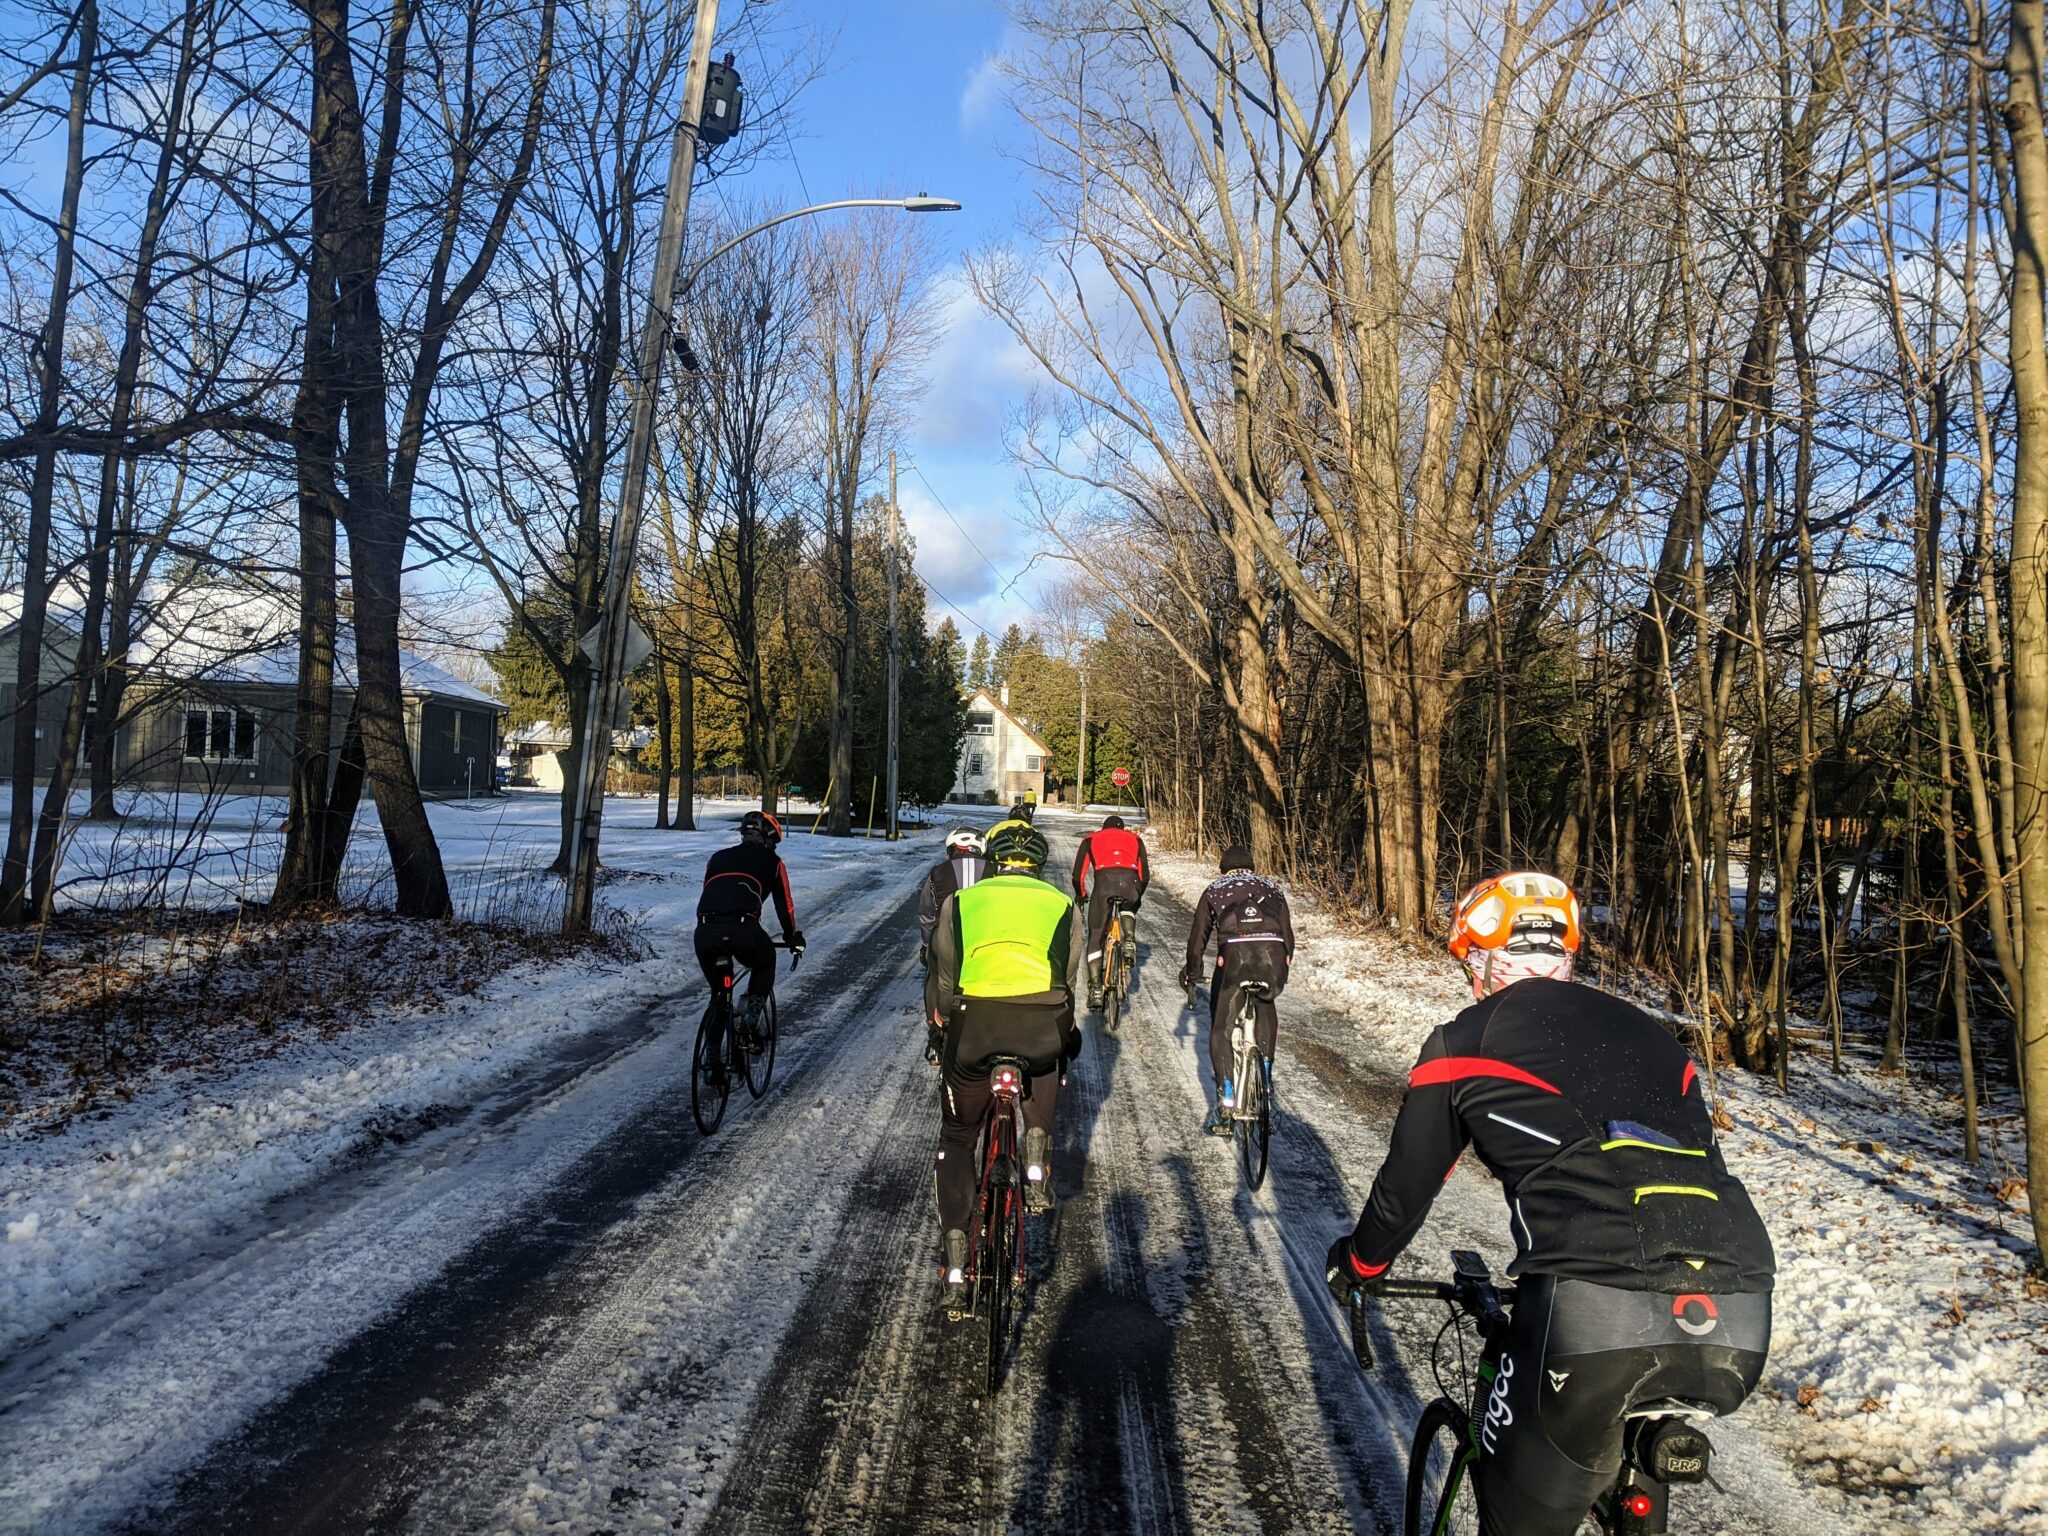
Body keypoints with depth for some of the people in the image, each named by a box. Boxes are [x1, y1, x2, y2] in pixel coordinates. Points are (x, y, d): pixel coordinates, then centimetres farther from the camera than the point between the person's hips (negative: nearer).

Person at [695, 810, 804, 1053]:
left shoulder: (718, 857, 31)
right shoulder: (772, 861, 22)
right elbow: (784, 904, 25)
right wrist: (792, 937, 39)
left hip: (705, 930, 3)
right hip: (742, 929, -3)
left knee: (718, 989, 26)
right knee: (765, 964, 29)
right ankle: (750, 1021, 12)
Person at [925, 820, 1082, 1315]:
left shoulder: (963, 900, 22)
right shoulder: (1060, 903, 22)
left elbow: (941, 974, 25)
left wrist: (937, 1029, 40)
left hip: (974, 1022, 0)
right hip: (1042, 1023, 1)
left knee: (956, 1139, 20)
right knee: (1045, 1065, 39)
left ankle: (956, 1267, 14)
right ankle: (1037, 1168, 22)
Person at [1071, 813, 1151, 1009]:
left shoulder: (1091, 839, 29)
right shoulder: (1134, 838, 33)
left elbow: (1078, 874, 23)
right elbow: (1145, 874, 28)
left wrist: (1080, 896, 39)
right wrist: (1137, 895, 44)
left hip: (1104, 881, -1)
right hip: (1129, 882, 1)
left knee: (1096, 936, 9)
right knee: (1128, 909, 37)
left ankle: (1095, 989, 1)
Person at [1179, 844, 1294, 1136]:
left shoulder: (1215, 889, 25)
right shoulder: (1272, 887, 29)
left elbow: (1198, 936, 26)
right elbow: (1288, 933, 30)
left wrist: (1192, 972, 38)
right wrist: (1284, 968, 43)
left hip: (1234, 955, -2)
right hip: (1273, 954, 2)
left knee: (1222, 1029, 8)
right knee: (1266, 1006, 30)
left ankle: (1226, 1098, 0)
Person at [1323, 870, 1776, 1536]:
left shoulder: (1463, 1043, 14)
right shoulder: (1648, 1032, 26)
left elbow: (1405, 1185, 23)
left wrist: (1359, 1262, 44)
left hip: (1591, 1312, -5)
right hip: (1741, 1325, 5)